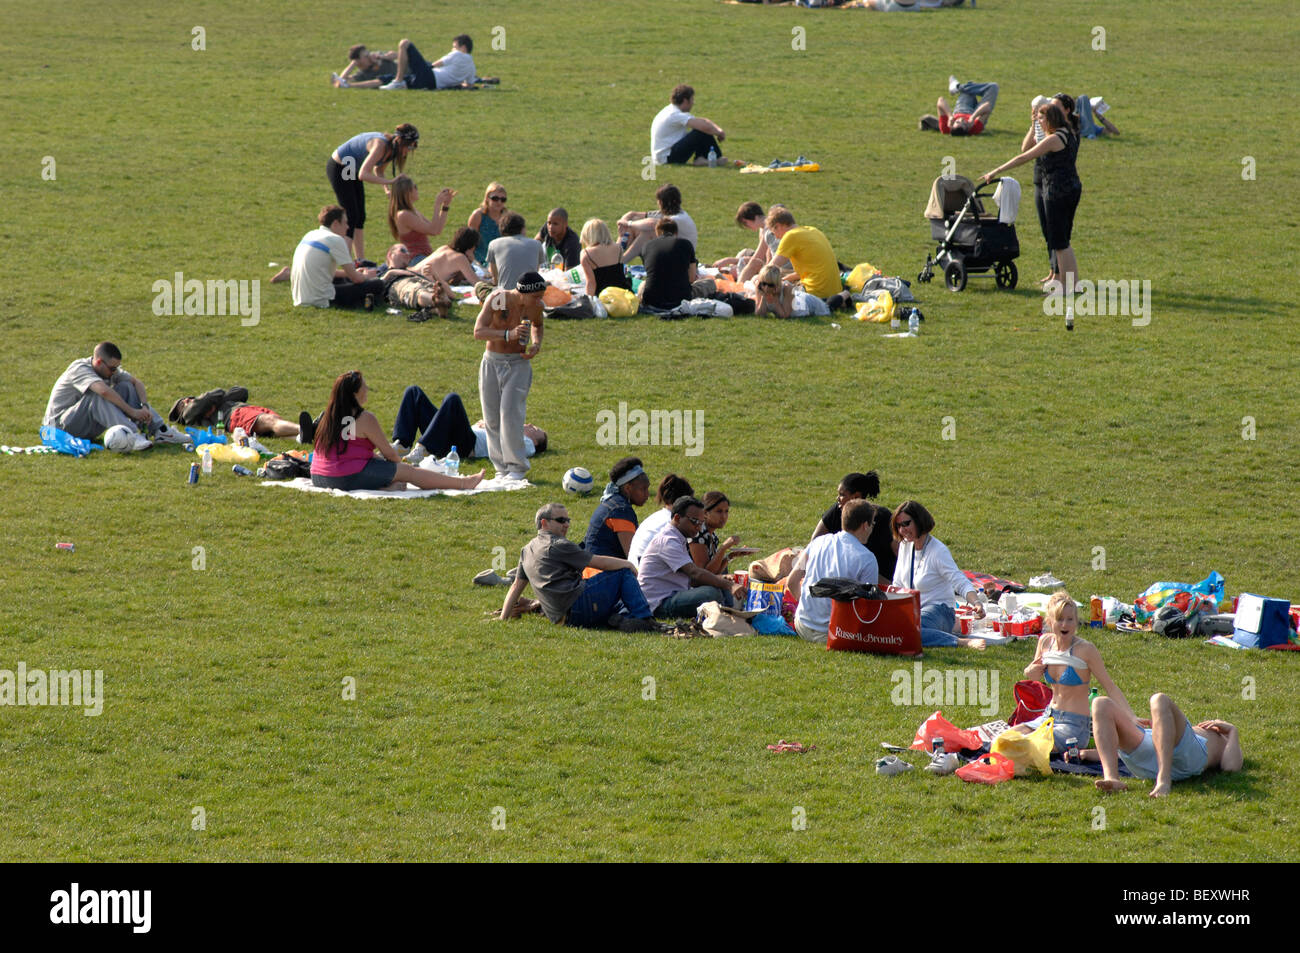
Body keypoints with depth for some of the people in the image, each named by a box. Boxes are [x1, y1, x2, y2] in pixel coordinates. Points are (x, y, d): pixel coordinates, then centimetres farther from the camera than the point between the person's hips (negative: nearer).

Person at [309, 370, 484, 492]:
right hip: (350, 478, -8)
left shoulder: (329, 416, 11)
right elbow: (389, 453, -3)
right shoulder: (365, 418, -13)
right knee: (408, 471, 2)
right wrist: (399, 462, 19)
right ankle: (463, 483, 6)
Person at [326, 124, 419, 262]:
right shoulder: (380, 145, -32)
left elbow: (378, 170, 13)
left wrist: (387, 188, -5)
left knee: (360, 217, 9)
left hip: (352, 171, 9)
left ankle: (360, 259, 14)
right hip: (338, 168, -9)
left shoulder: (392, 148, -4)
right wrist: (390, 182, -39)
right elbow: (363, 174, -40)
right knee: (351, 216, -11)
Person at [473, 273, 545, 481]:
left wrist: (536, 343, -1)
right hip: (492, 362, 0)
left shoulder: (536, 306, -4)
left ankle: (517, 466, -8)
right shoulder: (497, 299, -15)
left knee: (510, 413, -14)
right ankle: (501, 467, 11)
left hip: (518, 364, 0)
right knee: (492, 418, 1)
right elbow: (478, 332, -24)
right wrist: (509, 334, -38)